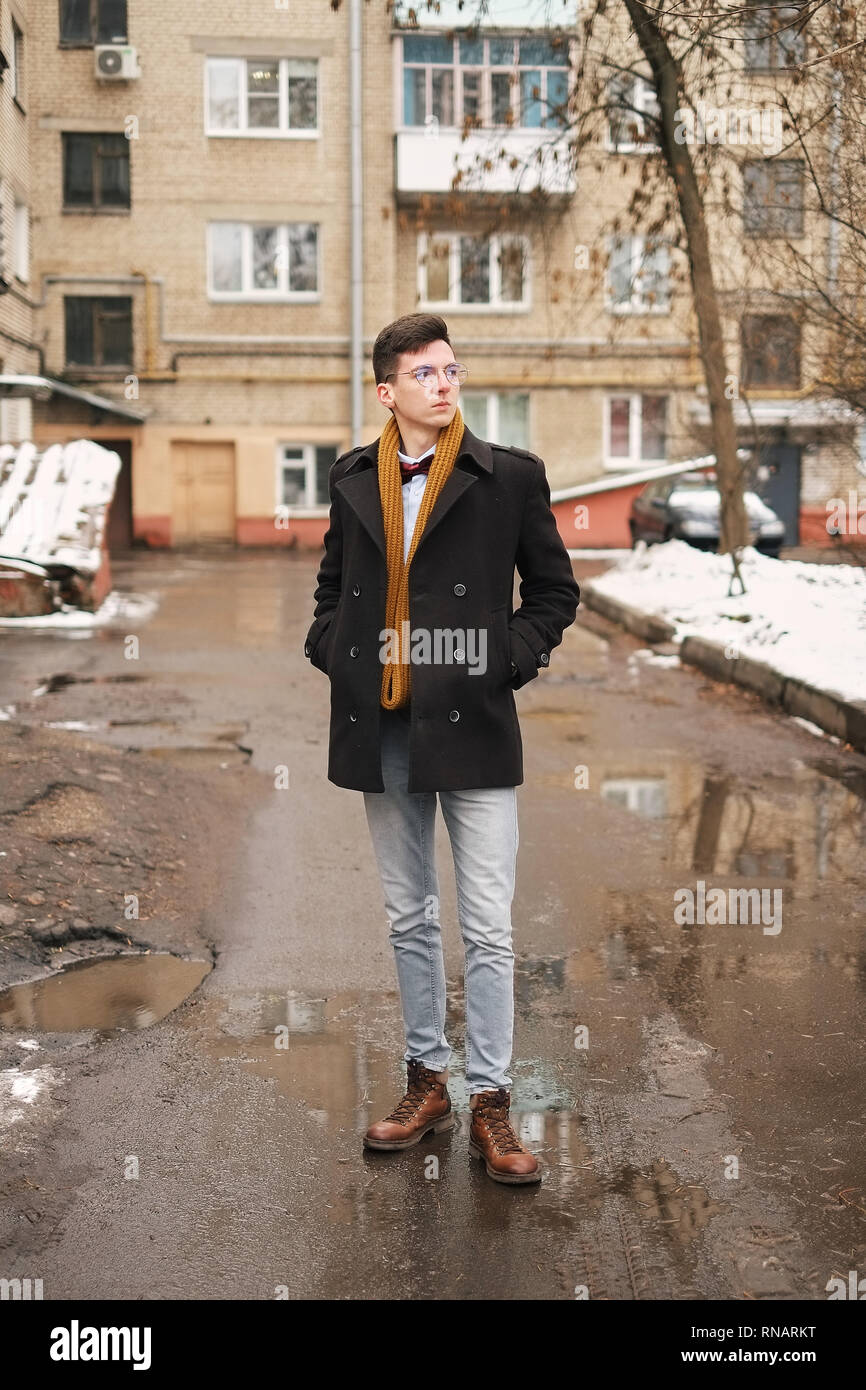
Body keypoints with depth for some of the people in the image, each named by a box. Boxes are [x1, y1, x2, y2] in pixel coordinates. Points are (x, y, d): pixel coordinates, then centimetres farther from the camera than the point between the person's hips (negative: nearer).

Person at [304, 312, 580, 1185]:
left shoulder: (510, 477, -1)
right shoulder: (354, 481, 9)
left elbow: (555, 588, 6)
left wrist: (512, 656, -6)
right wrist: (332, 648, 6)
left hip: (472, 728, -3)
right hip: (381, 731, 4)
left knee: (487, 929, -2)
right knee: (409, 919, 14)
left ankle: (489, 1105, 11)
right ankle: (427, 1085, 28)